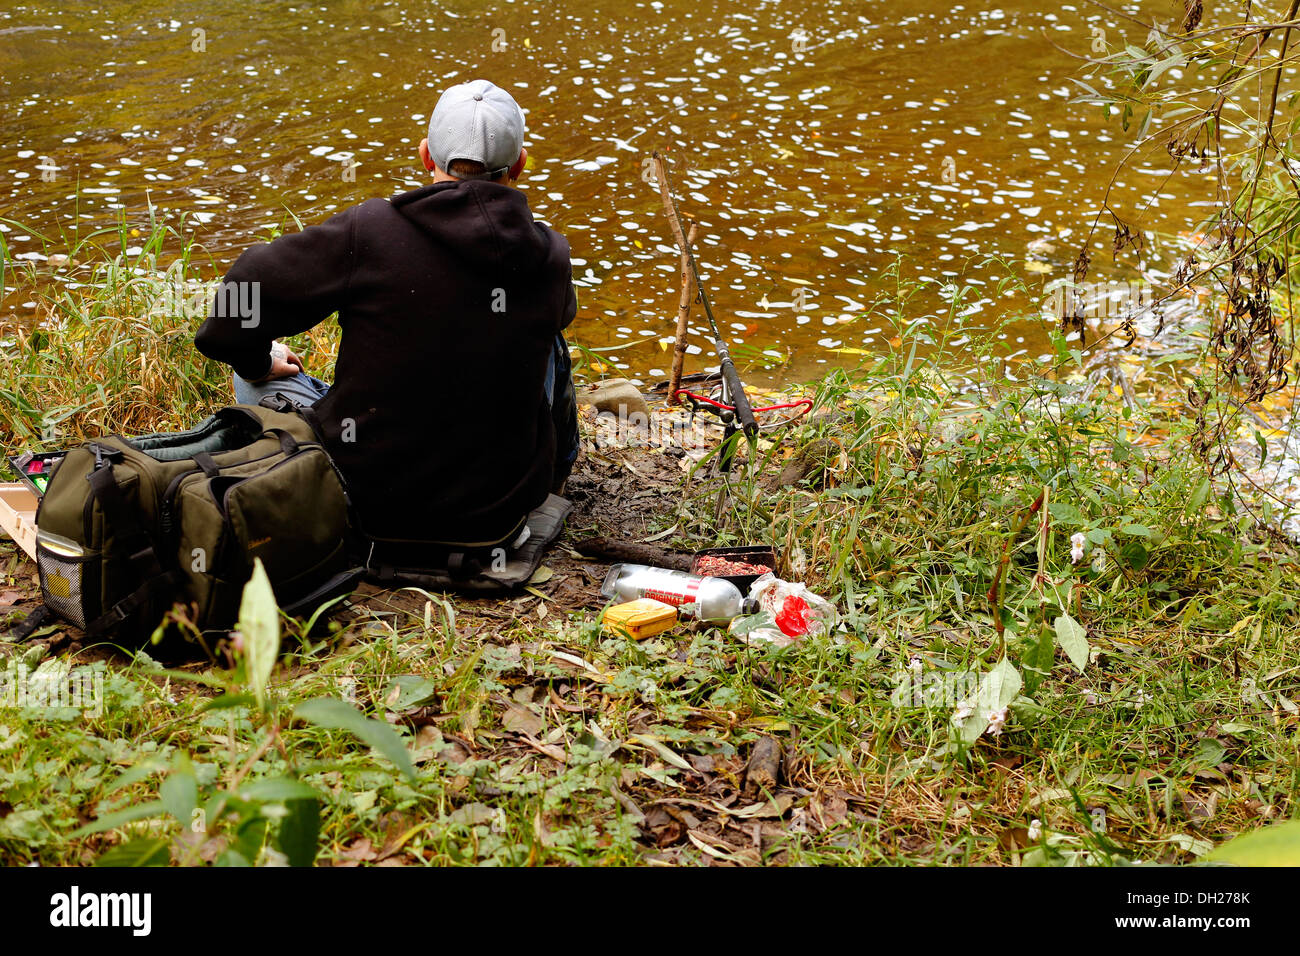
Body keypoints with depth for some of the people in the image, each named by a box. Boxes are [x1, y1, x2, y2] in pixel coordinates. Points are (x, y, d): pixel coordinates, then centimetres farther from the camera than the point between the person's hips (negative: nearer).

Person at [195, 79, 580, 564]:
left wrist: (254, 360, 11)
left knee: (256, 376, 24)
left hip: (369, 506, -2)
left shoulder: (369, 232, -17)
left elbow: (248, 286, -11)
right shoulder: (550, 256, -7)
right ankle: (554, 464, 51)